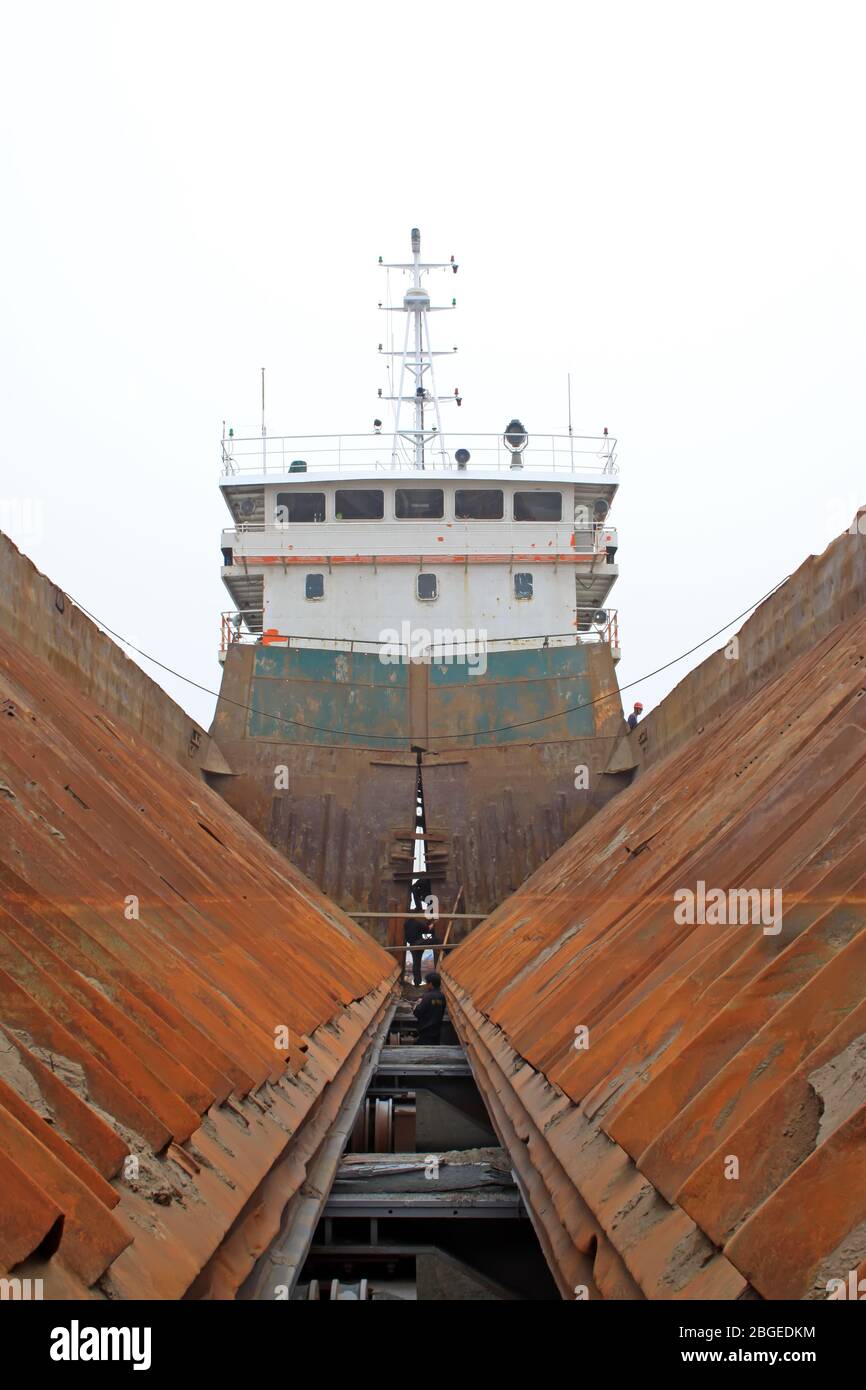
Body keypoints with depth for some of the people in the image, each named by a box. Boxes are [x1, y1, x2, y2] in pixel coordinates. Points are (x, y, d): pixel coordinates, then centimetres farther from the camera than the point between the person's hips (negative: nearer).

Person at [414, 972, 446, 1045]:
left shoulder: (427, 997, -22)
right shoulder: (442, 997, -1)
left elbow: (417, 1014, -15)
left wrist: (417, 1005, 2)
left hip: (426, 1031, -6)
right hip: (437, 1030, 7)